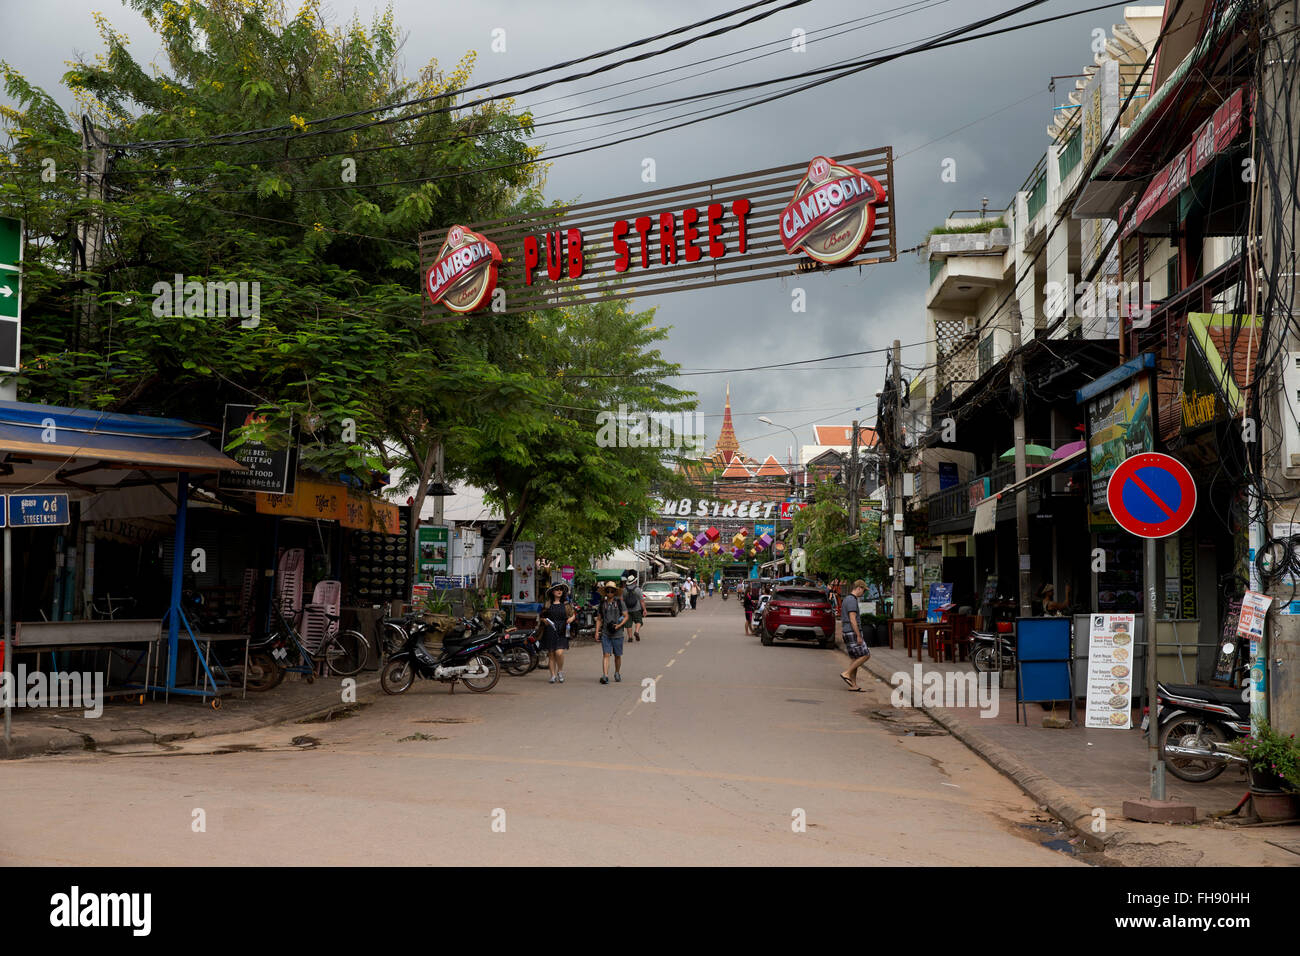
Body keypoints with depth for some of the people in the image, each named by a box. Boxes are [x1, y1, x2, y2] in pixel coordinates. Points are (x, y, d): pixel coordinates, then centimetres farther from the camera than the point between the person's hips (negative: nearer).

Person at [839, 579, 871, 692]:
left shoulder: (847, 599, 17)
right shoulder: (852, 600, -16)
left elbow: (842, 619, 22)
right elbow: (852, 619, -21)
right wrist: (859, 636, -20)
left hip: (848, 633, 10)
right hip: (852, 633, -10)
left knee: (855, 659, 10)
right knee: (865, 655, -6)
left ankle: (853, 685, 8)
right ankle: (846, 674, -5)